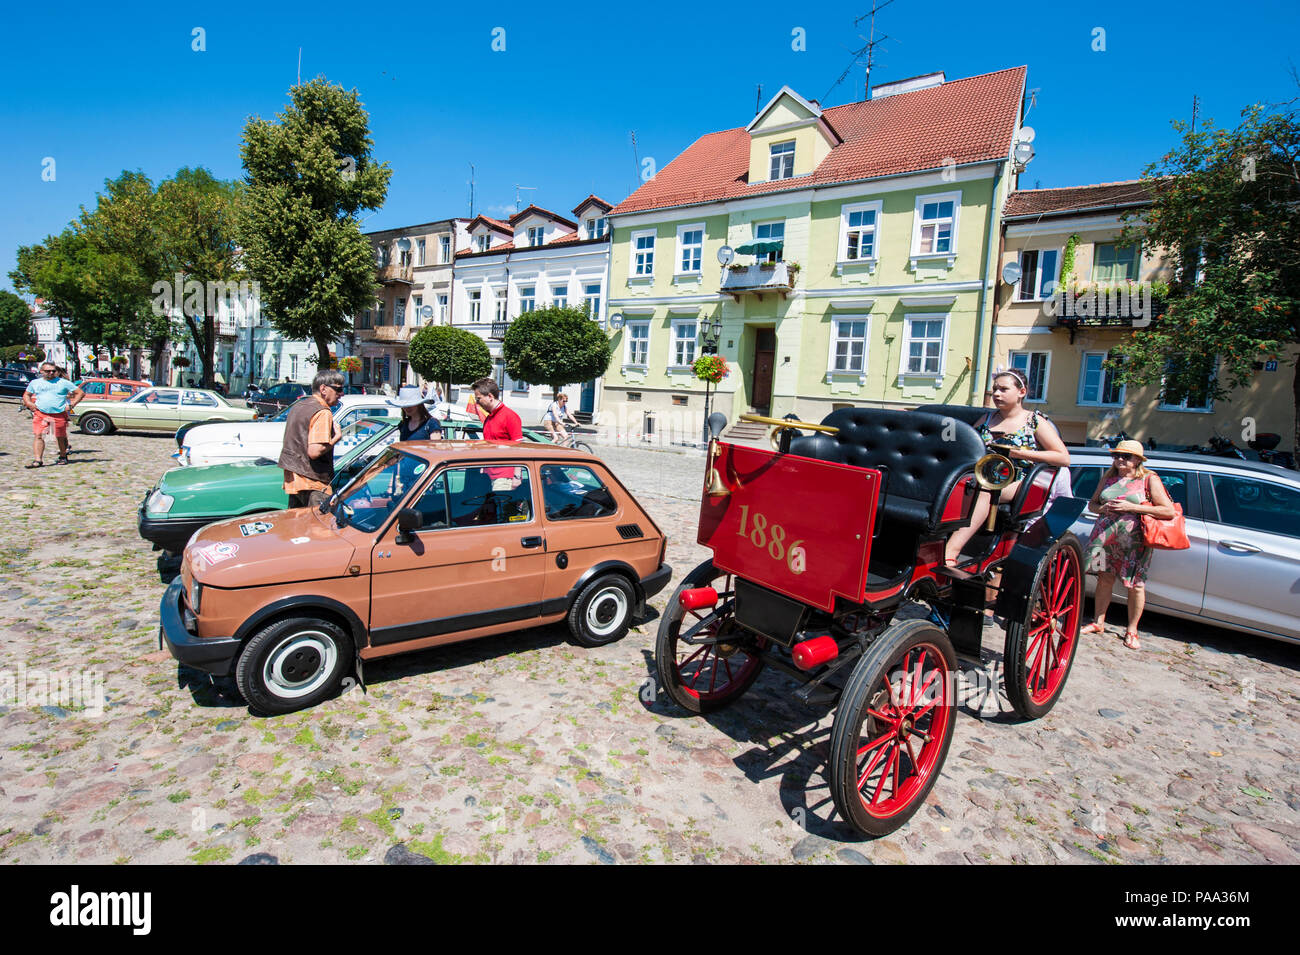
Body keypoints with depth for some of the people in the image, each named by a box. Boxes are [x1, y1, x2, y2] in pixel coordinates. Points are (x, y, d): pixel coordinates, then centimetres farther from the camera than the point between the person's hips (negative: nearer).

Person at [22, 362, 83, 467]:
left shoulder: (64, 383, 4)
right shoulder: (35, 383, 13)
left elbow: (81, 393, 4)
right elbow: (26, 395, 26)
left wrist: (71, 405, -5)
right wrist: (29, 404, 5)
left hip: (59, 414, -2)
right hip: (40, 414, 2)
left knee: (61, 437, 8)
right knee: (38, 436, -10)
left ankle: (63, 457, 27)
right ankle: (37, 460, -13)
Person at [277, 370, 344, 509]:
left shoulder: (298, 405, 14)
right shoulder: (323, 413, -16)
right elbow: (314, 452, -24)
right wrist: (337, 436, -13)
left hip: (292, 477, 10)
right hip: (311, 483, -9)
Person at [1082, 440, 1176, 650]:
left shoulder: (1149, 479, -1)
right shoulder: (1108, 478, 11)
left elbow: (1169, 511, -7)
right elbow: (1092, 504, 19)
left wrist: (1132, 507, -15)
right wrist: (1103, 508, -5)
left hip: (1134, 540, -3)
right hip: (1105, 536, 3)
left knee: (1136, 585, 1)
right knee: (1104, 579, 7)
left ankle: (1132, 631, 13)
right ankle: (1098, 623, 19)